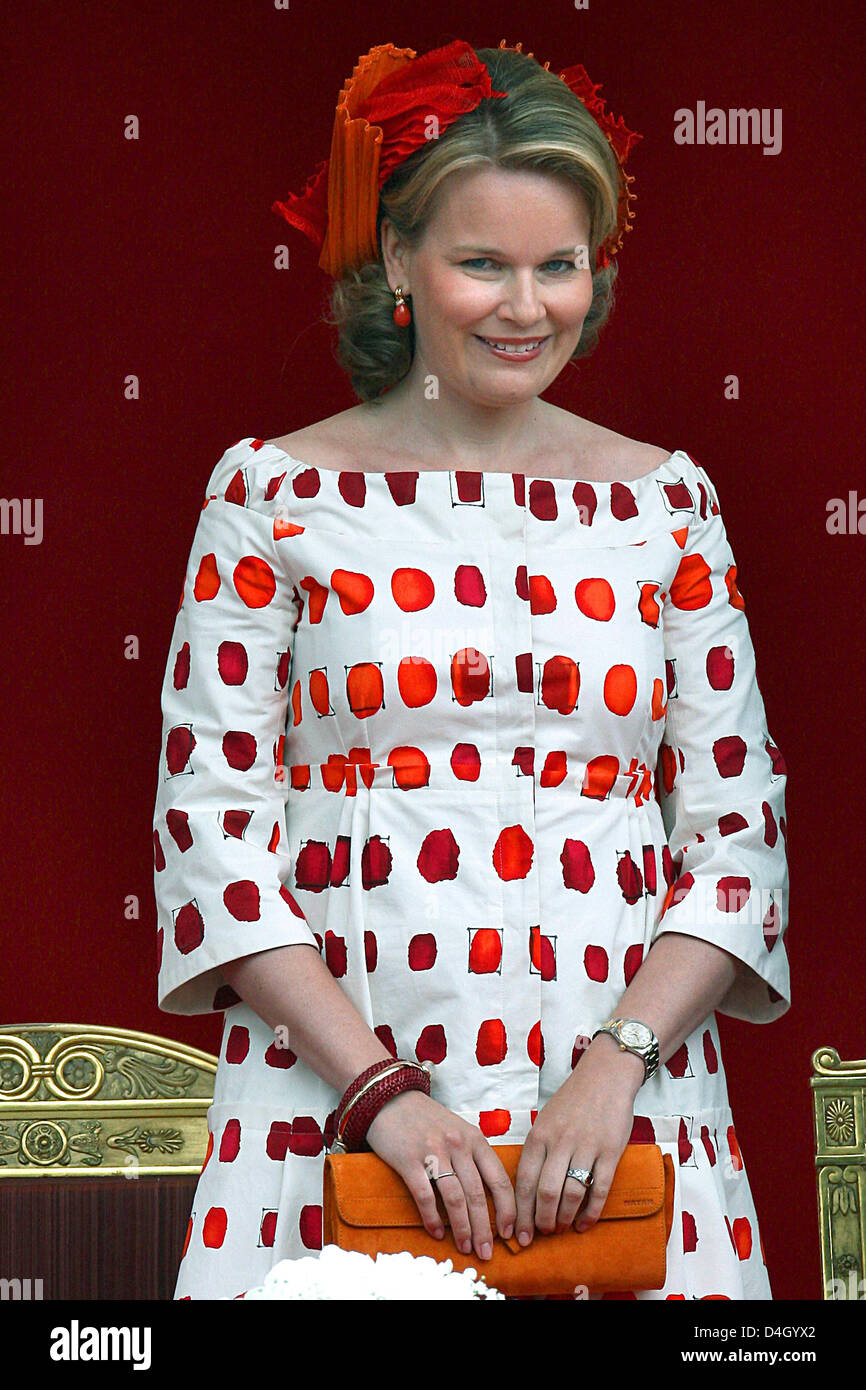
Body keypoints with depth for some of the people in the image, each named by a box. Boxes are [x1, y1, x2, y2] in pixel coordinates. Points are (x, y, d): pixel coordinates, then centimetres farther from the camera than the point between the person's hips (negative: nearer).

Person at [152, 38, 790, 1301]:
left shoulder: (665, 499, 7)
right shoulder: (276, 490, 2)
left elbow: (740, 819, 5)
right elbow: (212, 817, -2)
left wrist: (620, 1062, -9)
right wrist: (379, 1087, -11)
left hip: (617, 1094, 2)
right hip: (331, 1085, -1)